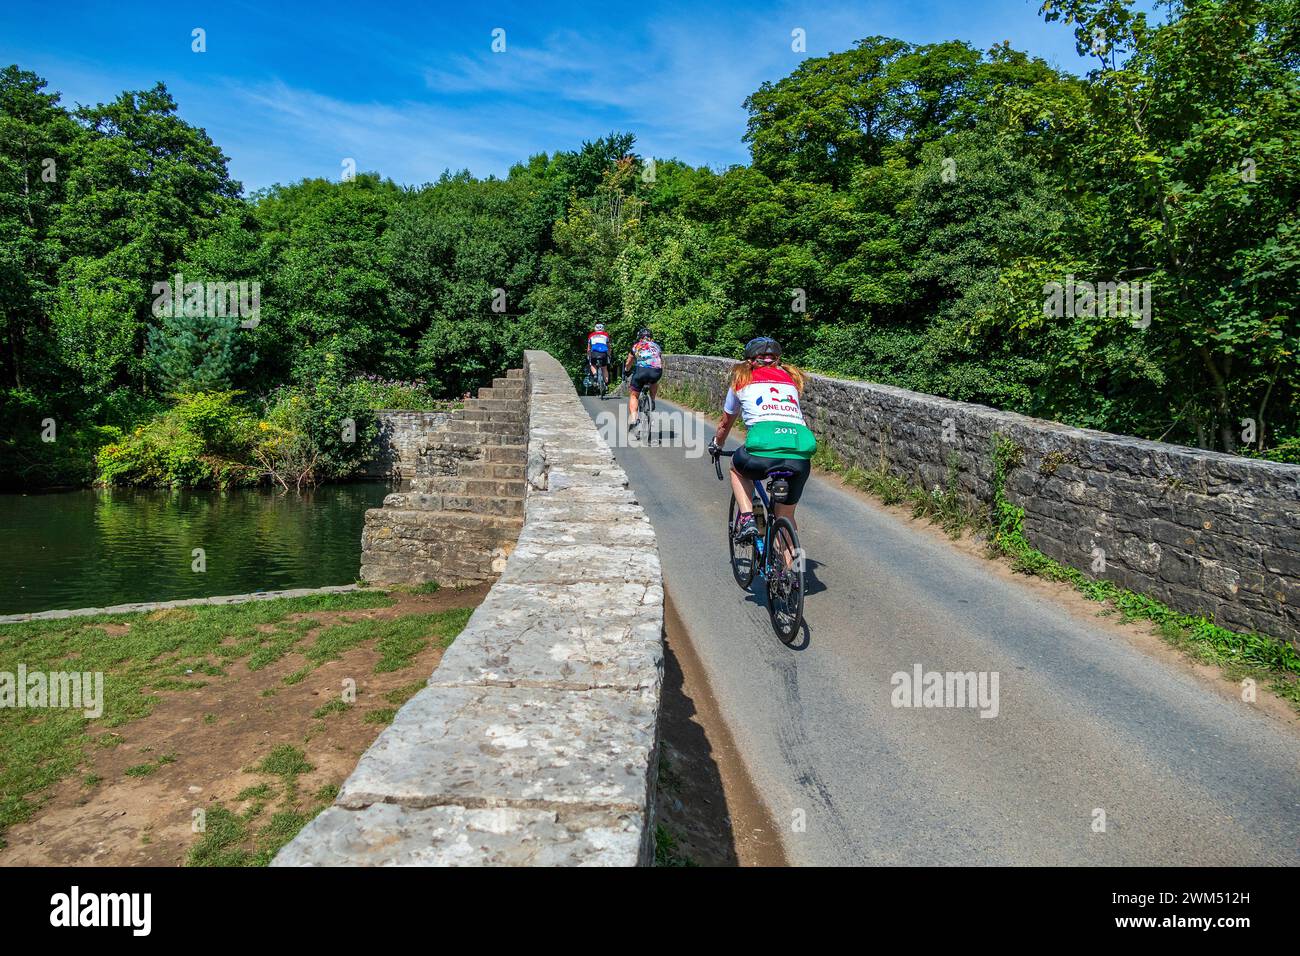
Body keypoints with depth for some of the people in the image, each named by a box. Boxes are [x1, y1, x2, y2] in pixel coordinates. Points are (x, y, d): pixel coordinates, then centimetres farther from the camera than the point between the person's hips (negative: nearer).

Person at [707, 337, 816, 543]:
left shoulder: (743, 381, 23)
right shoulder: (791, 379, 29)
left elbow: (725, 424, 37)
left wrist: (716, 445, 56)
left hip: (764, 449, -3)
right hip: (801, 453, 3)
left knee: (737, 468, 32)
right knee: (786, 516, 22)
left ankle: (747, 519, 15)